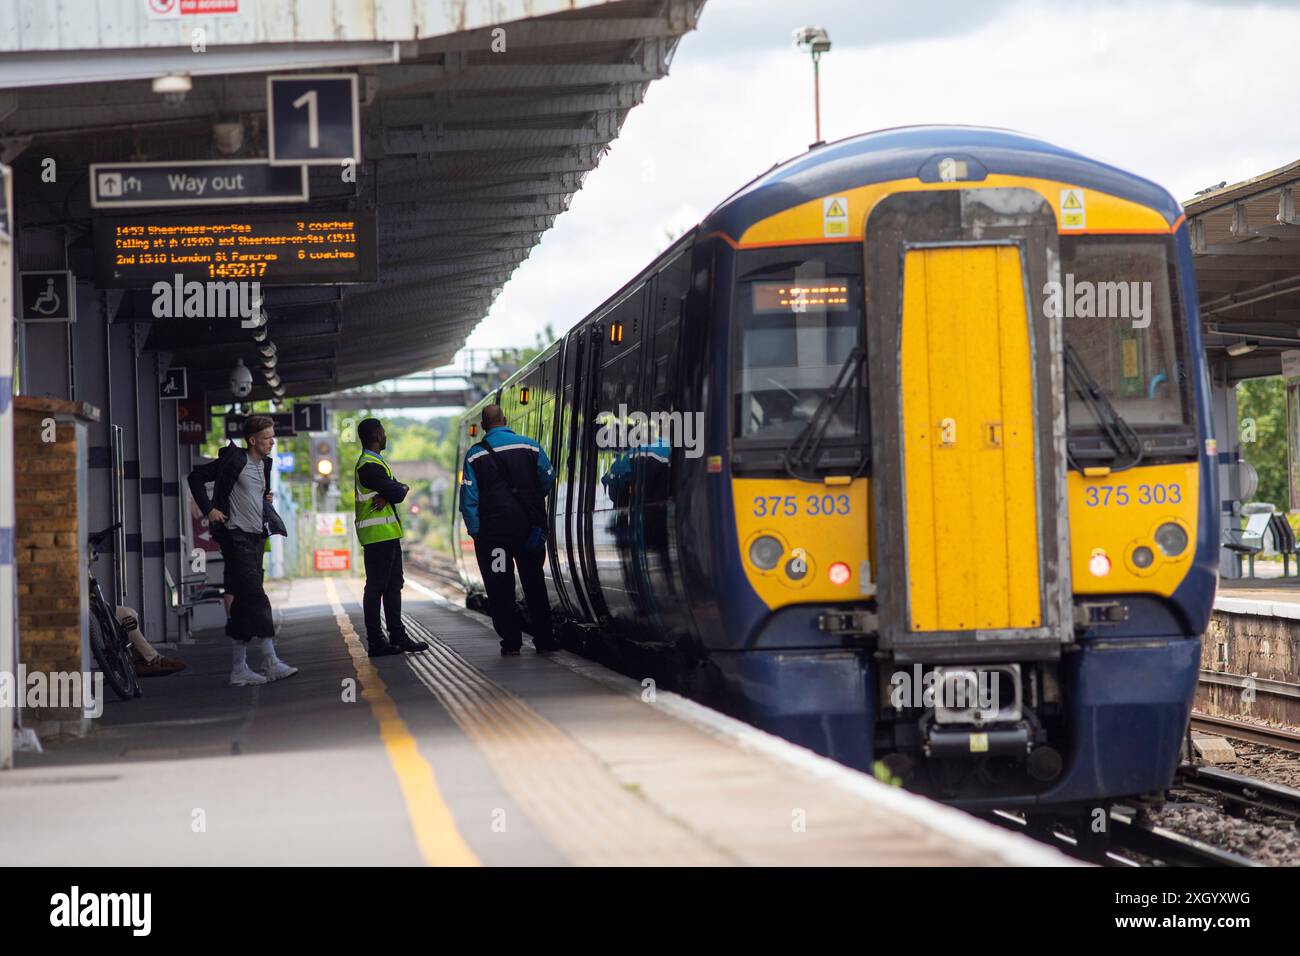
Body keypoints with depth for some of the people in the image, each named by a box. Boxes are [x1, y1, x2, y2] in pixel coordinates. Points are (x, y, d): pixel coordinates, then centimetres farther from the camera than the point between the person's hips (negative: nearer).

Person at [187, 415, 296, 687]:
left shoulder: (265, 463, 15)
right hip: (236, 536, -8)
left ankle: (239, 669, 9)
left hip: (256, 537, 8)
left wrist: (265, 497, 12)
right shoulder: (235, 459, -8)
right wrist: (209, 510, -11)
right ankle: (271, 662, -16)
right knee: (256, 598, -14)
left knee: (245, 603, 7)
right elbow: (196, 477, -7)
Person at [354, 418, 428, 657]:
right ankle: (375, 642, -6)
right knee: (376, 586, -8)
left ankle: (397, 636, 18)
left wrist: (386, 495, -14)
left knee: (393, 584, 13)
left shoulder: (374, 463, 19)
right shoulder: (369, 466, -15)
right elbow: (397, 494, -21)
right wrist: (403, 488, 2)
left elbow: (396, 490, 8)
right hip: (378, 534, -11)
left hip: (388, 534, 11)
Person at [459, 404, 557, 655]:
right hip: (529, 527, 2)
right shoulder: (530, 447, 0)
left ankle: (511, 641, 2)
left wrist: (475, 531, -3)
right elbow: (548, 480, 6)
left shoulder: (475, 455, -3)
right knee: (534, 583, 12)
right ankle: (544, 639, 12)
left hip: (493, 530, -2)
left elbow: (469, 498, -7)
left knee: (500, 587, 4)